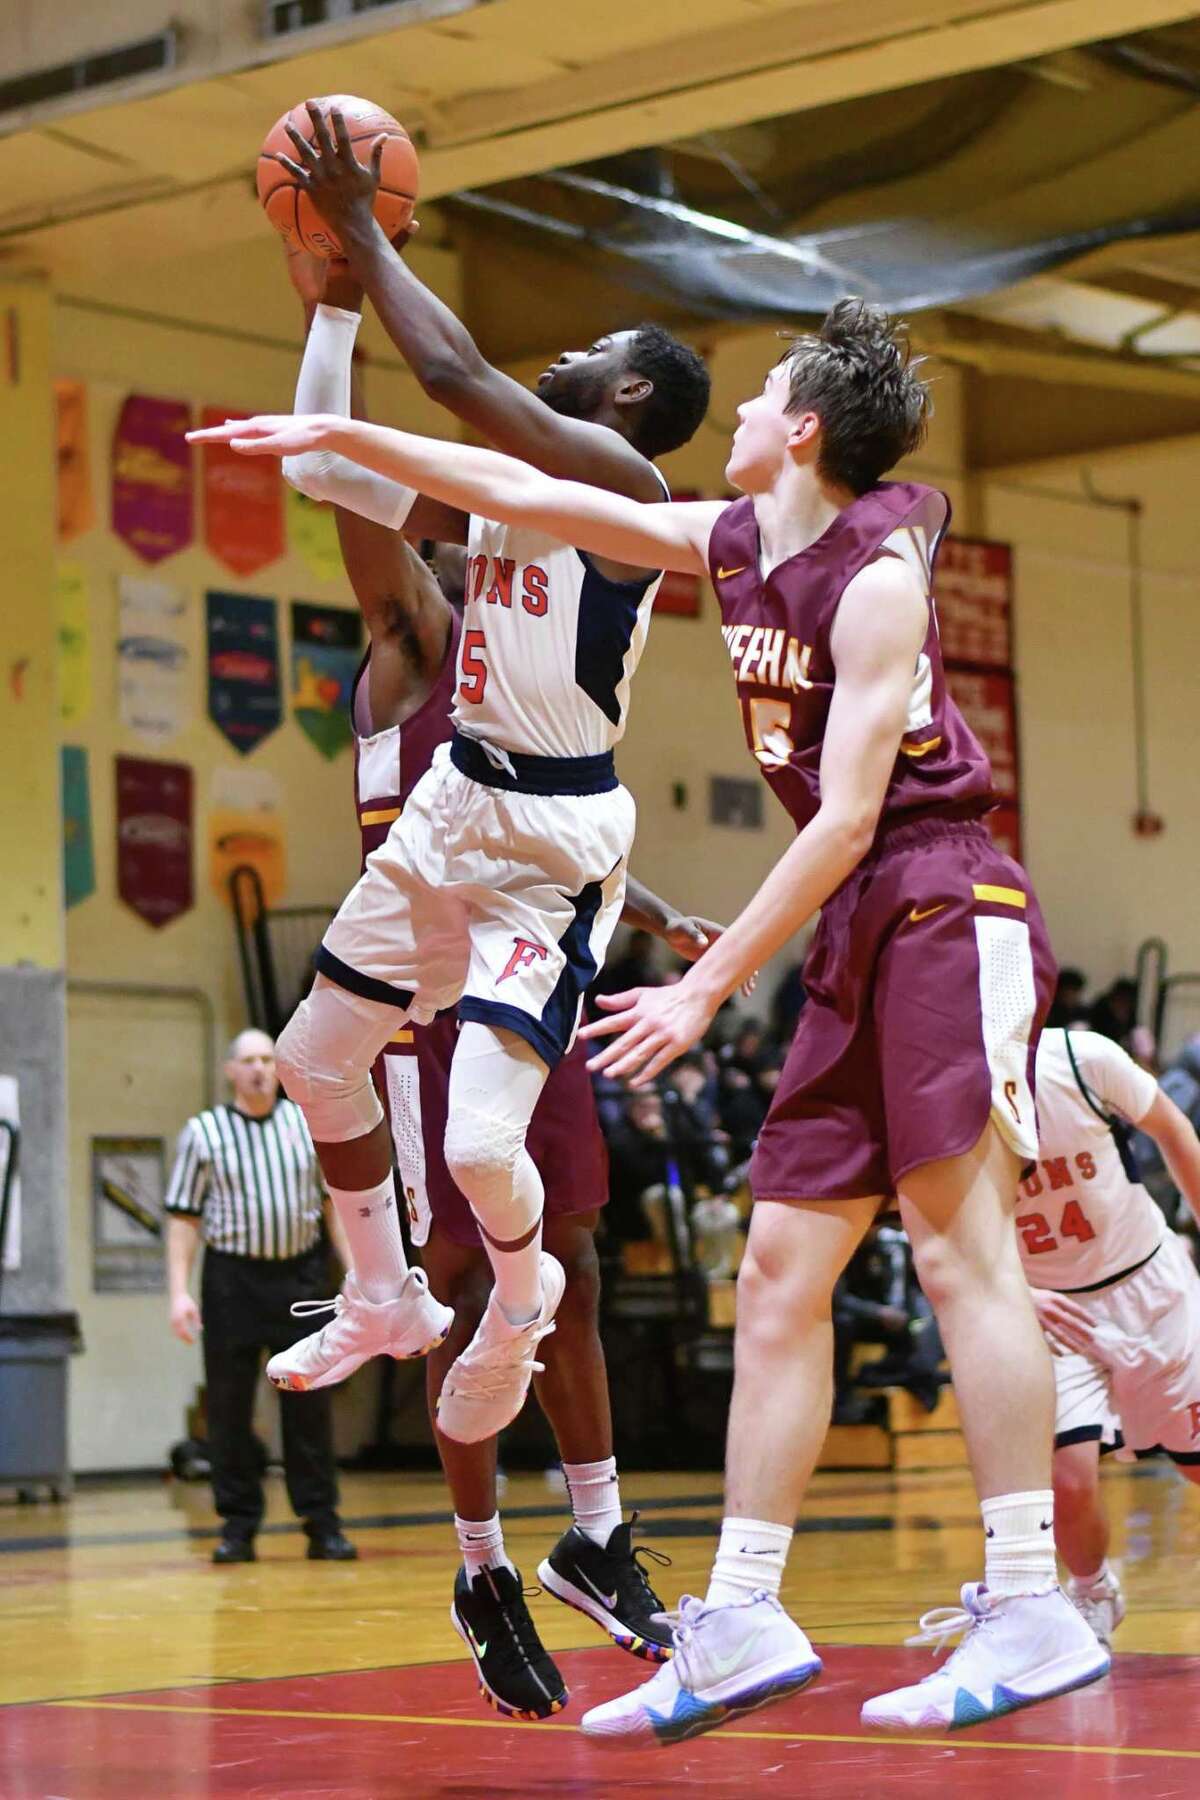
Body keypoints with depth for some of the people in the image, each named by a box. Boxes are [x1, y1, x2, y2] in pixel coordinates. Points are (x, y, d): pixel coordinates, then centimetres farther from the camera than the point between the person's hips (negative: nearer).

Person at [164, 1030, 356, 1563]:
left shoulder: (309, 1124, 8)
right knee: (229, 1407, 0)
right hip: (232, 1277, -1)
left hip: (300, 1274, 1)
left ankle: (322, 1525, 7)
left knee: (309, 1403, 2)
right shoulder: (203, 1133, 3)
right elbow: (183, 1217, 3)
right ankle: (238, 1527, 8)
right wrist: (179, 1291, -5)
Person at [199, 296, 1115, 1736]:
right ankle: (742, 1621, 5)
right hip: (858, 938, 9)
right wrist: (338, 436, 19)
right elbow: (526, 495, 20)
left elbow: (847, 817, -17)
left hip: (943, 913, -9)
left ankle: (1030, 1611, -13)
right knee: (780, 1271, 4)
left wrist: (705, 990, -17)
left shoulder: (876, 572, -12)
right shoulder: (736, 541, 12)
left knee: (958, 1245, -14)